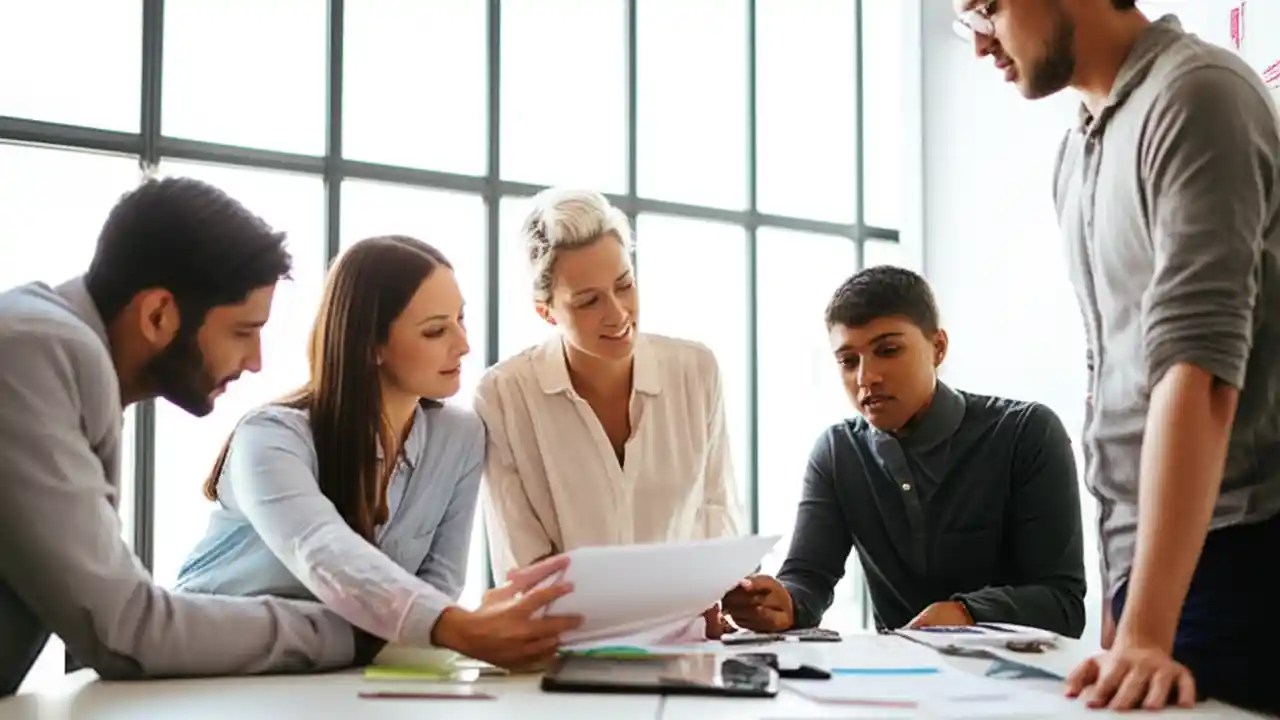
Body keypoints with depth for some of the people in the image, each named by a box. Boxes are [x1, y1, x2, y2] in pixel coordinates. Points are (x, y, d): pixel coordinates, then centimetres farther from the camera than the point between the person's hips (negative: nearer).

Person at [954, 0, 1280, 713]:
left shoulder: (1195, 94, -13)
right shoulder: (1080, 150, 14)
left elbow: (1196, 368, -22)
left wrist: (1146, 631, -28)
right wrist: (1122, 613, 15)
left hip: (1223, 552, -8)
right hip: (1143, 550, 8)